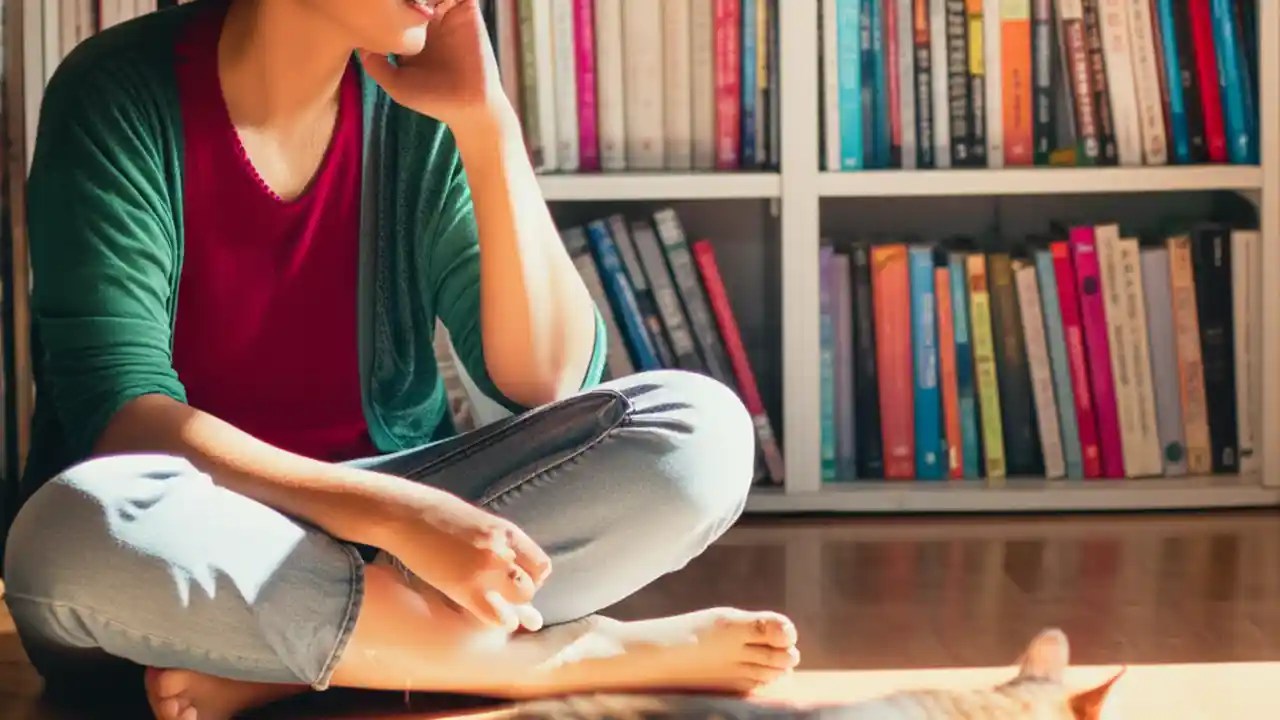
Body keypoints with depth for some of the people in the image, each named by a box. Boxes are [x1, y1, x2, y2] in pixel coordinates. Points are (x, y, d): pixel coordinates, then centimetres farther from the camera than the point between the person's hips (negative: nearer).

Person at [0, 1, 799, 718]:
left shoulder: (417, 110, -1)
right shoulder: (122, 95, -13)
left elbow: (548, 380, -6)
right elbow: (122, 413, -22)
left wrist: (486, 125, -16)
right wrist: (397, 514, -32)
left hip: (372, 526, 4)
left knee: (701, 431, -16)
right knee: (84, 531, -40)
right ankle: (564, 652, -23)